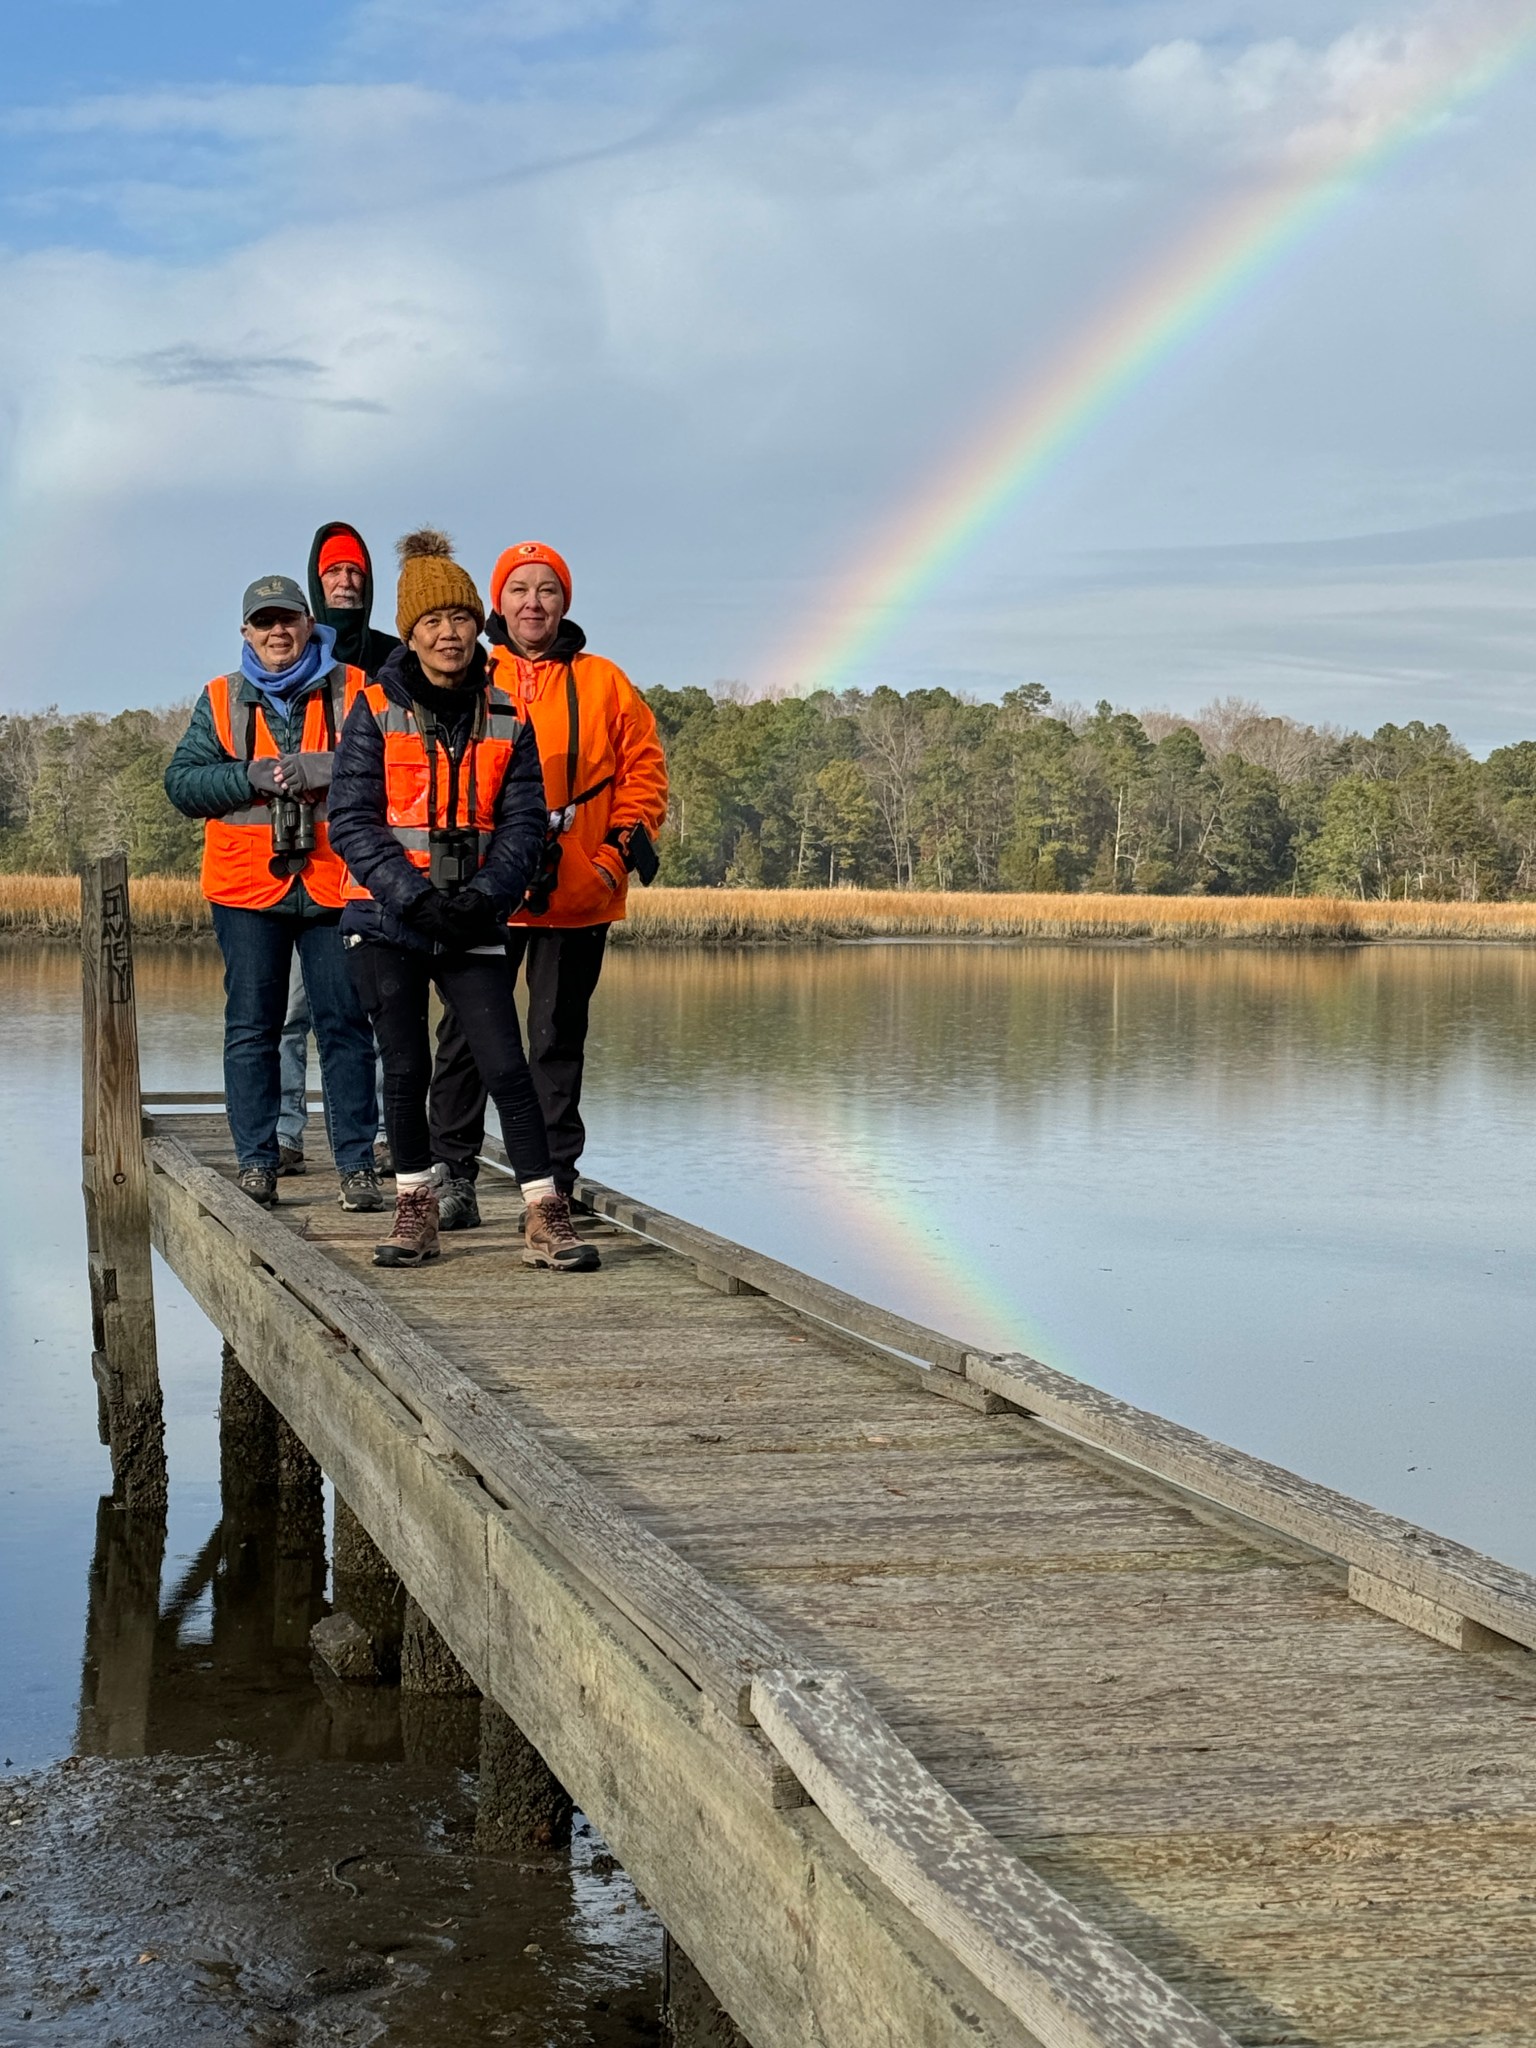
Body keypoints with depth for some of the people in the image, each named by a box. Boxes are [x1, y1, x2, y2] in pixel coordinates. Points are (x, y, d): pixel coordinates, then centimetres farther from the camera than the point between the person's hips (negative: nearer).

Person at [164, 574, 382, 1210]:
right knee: (251, 1029, 3)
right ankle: (255, 1162, 8)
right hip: (247, 892, 2)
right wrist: (253, 777, -11)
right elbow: (182, 782, 3)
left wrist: (319, 769, -18)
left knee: (345, 1026, 0)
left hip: (334, 887, -2)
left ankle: (356, 1164, 5)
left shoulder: (353, 692, 6)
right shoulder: (221, 701, 12)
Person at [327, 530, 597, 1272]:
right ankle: (415, 1209, 19)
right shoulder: (376, 709, -1)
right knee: (405, 1068, 4)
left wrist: (484, 896, -15)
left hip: (472, 926, 1)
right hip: (385, 920, -1)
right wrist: (413, 898, -16)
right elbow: (351, 819, -6)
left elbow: (524, 821, 2)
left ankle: (545, 1217, -3)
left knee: (506, 1066, -7)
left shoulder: (506, 717, 4)